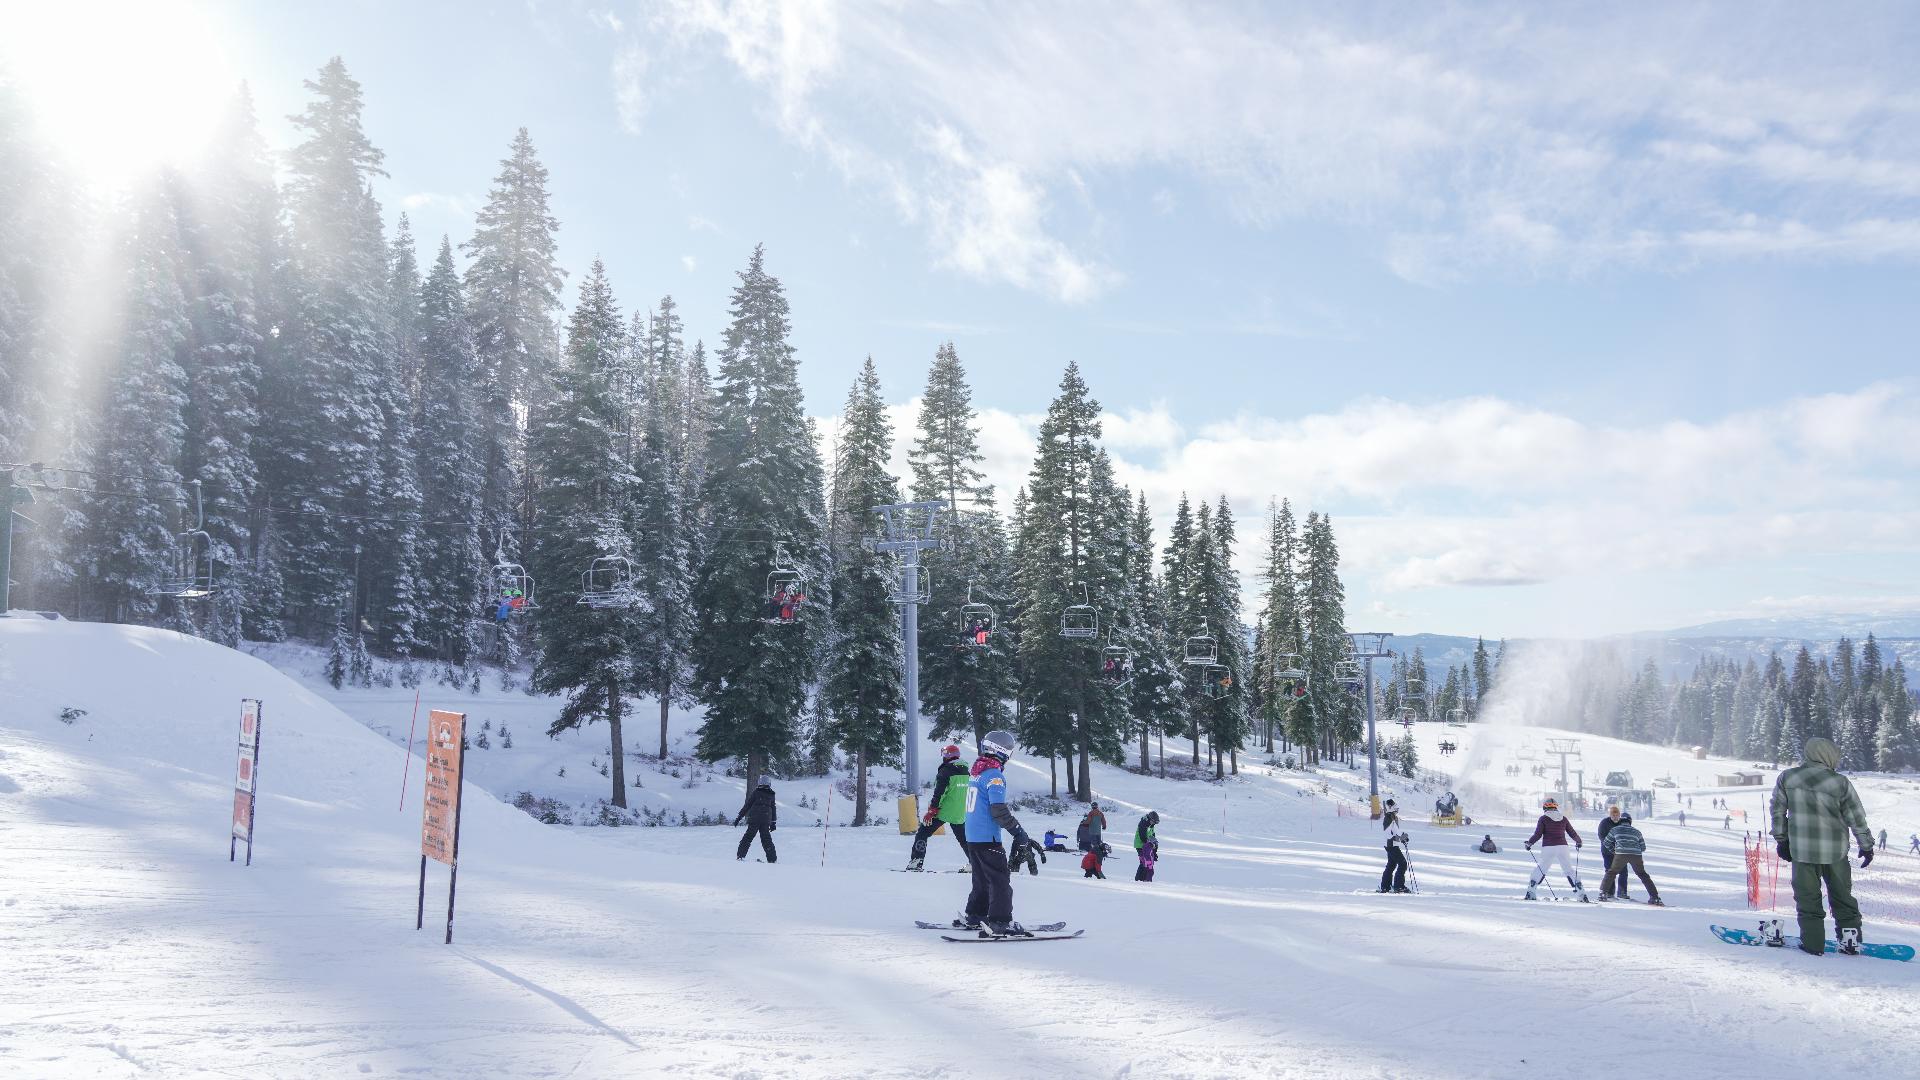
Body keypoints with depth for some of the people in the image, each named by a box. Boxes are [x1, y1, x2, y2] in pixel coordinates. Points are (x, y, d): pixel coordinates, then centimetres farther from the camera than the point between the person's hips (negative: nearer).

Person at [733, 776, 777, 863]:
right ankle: (773, 859, 6)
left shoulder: (755, 792, -1)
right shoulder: (771, 795, 8)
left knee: (748, 837, 6)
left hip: (754, 820, -2)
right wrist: (773, 823, 21)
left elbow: (747, 805, 0)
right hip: (766, 822, 2)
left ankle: (740, 855, 0)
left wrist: (739, 817, 5)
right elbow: (773, 809, 13)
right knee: (766, 839, 10)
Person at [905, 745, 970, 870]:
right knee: (963, 838, 20)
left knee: (922, 833, 0)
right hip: (960, 814, 6)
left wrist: (931, 811, -13)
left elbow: (939, 793, -17)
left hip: (943, 812, -6)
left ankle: (917, 861, -9)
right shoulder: (966, 772, 8)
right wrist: (966, 810, 27)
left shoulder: (945, 771, -12)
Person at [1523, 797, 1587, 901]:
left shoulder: (1543, 818, -1)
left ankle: (1530, 892, 2)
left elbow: (1538, 835, -6)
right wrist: (1578, 841, 34)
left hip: (1548, 848, -2)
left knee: (1540, 870, 7)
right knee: (1569, 871, 11)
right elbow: (1572, 833, 15)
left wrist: (1529, 843, 8)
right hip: (1562, 847, 2)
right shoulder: (1563, 818, 8)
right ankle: (1581, 893, 6)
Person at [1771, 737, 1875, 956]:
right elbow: (1857, 818, 0)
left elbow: (1778, 811, 4)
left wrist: (1781, 840, 15)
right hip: (1835, 851, 0)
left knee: (1808, 896, 8)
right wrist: (1867, 846, 13)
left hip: (1802, 850, 0)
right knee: (1842, 895, 17)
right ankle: (1851, 940, 20)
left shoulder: (1787, 778, -4)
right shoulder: (1841, 783, -8)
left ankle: (1813, 942, 8)